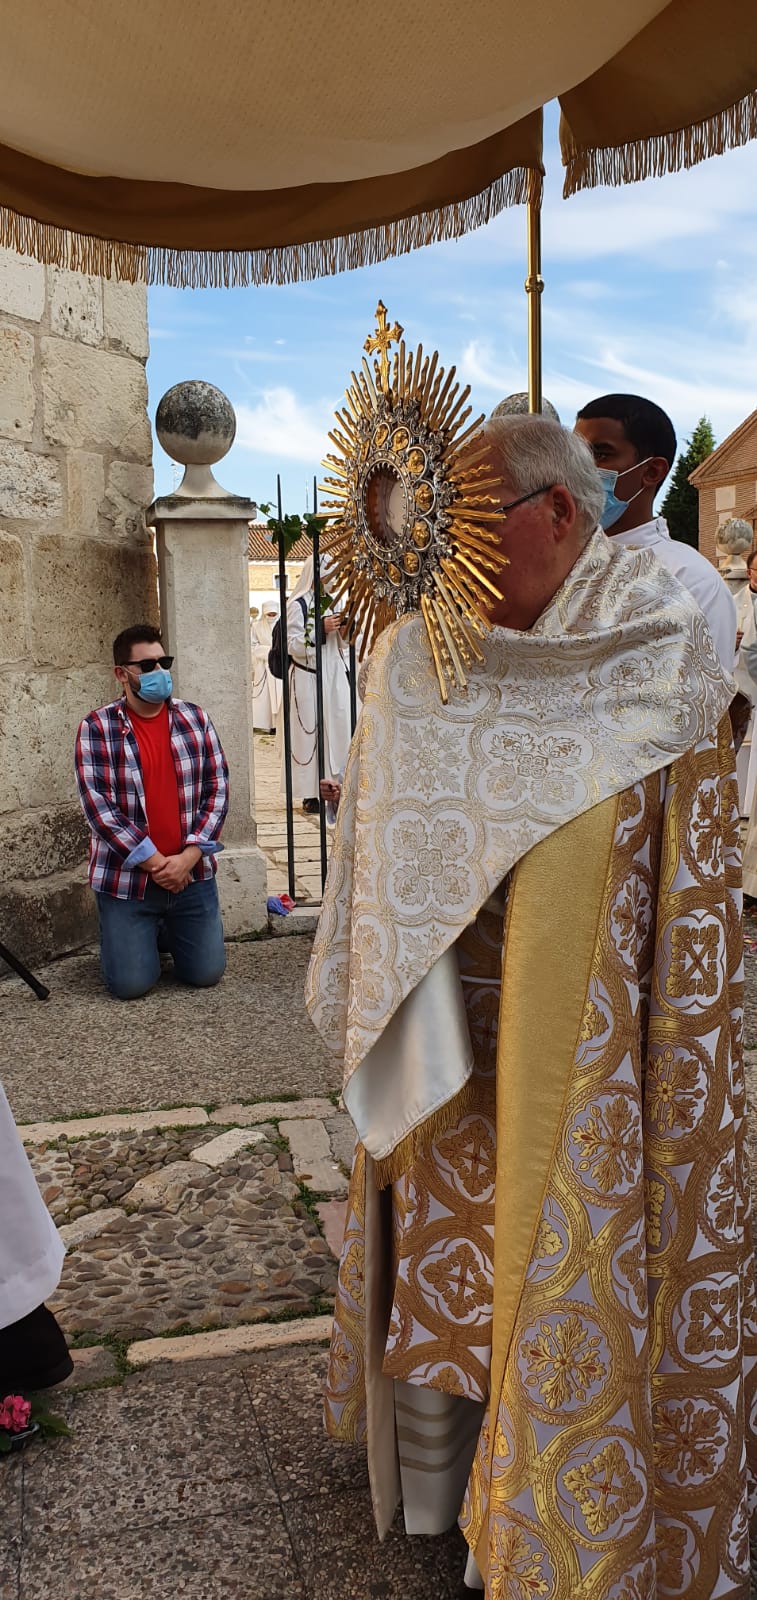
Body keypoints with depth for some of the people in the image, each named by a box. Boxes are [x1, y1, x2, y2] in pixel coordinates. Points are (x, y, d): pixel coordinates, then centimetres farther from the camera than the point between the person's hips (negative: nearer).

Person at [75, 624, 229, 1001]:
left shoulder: (195, 719, 2)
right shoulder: (96, 728, -7)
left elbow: (217, 789, 0)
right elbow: (97, 804, -13)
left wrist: (188, 857, -11)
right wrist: (153, 862, -16)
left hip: (193, 873, 3)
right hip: (126, 878, -2)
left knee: (206, 973, 6)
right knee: (131, 984, -2)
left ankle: (168, 934, 38)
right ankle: (141, 939, 32)